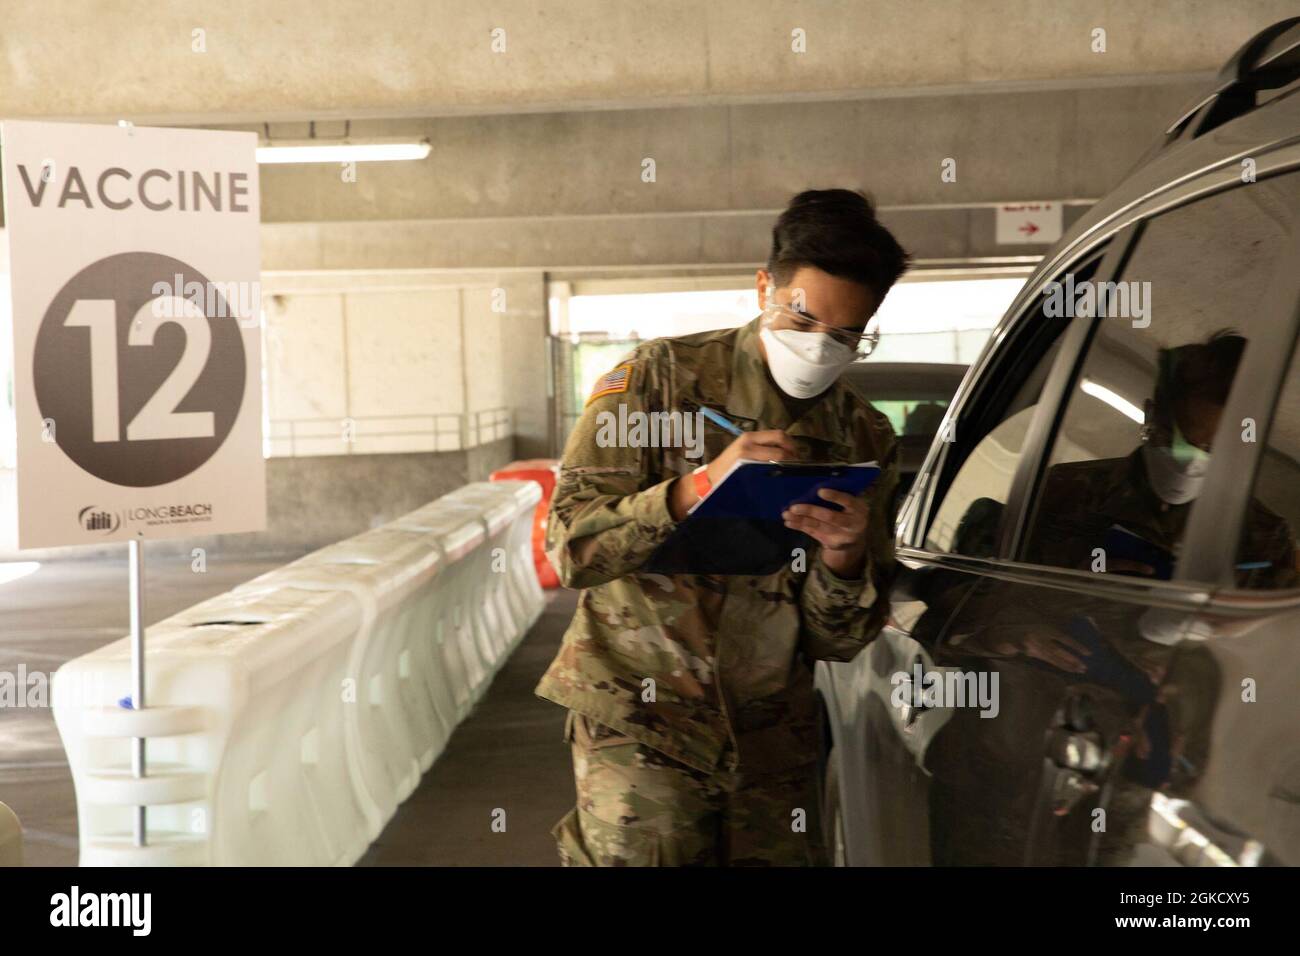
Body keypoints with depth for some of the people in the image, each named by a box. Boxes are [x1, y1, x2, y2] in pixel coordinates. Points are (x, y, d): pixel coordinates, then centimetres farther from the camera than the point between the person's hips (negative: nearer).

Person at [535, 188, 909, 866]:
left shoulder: (864, 441, 6)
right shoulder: (660, 378, -4)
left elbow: (839, 642, 5)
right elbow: (570, 547, -13)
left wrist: (843, 560, -16)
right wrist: (701, 486, -25)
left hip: (772, 735, 4)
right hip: (642, 716, -4)